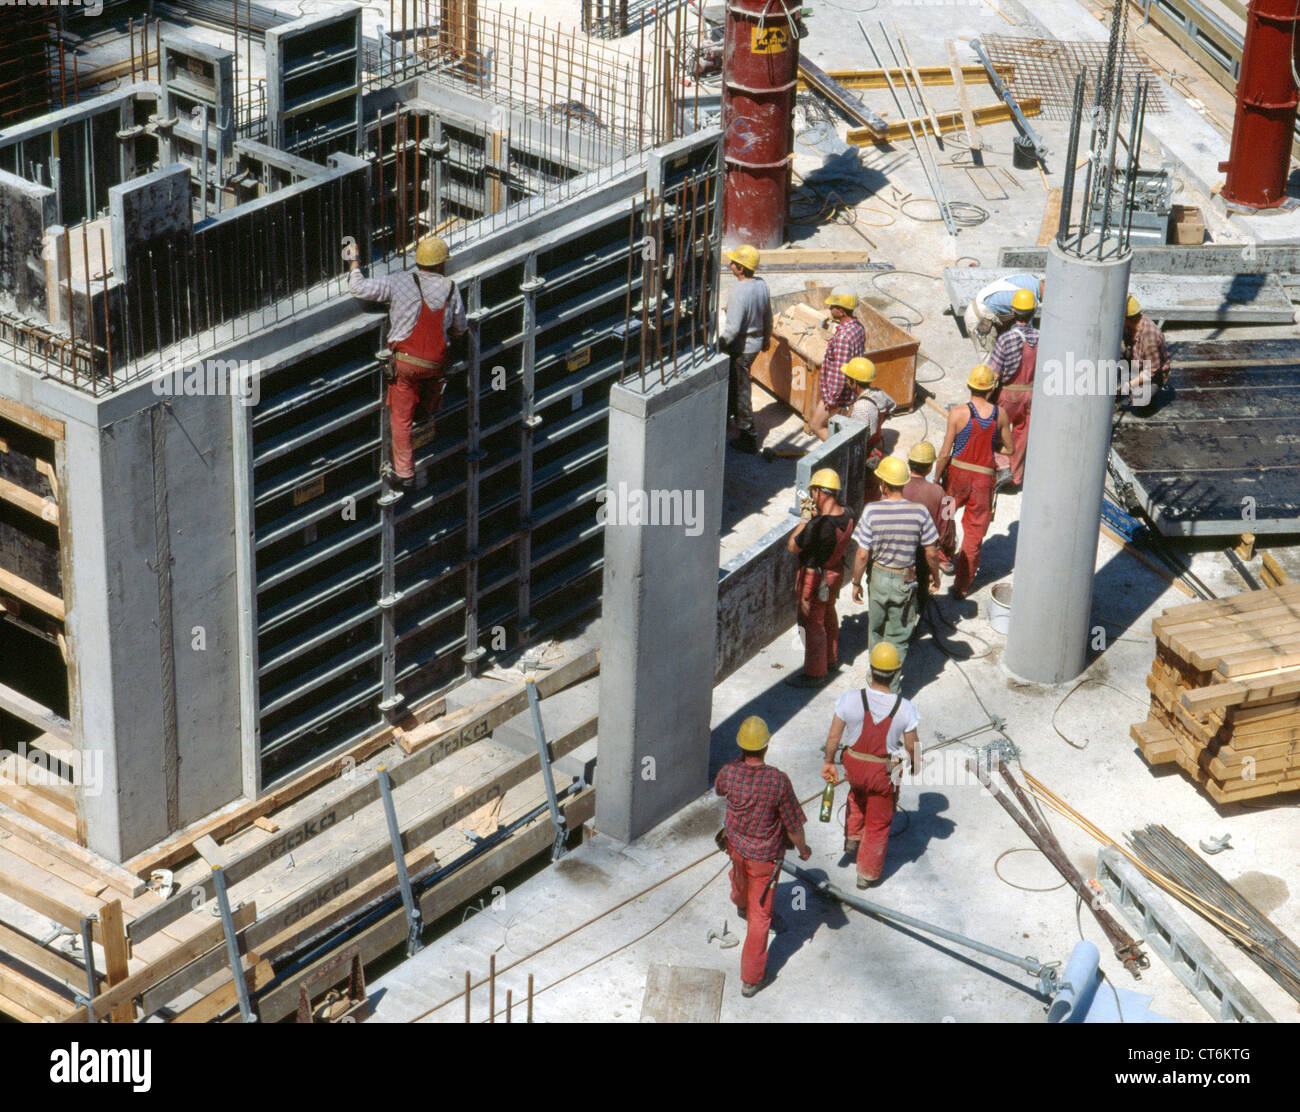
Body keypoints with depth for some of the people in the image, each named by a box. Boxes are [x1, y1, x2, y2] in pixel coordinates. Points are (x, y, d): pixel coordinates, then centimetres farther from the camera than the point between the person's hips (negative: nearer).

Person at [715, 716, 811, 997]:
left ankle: (740, 904, 74)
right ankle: (751, 977, 17)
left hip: (736, 844, 4)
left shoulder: (729, 773, -24)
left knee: (739, 873, 39)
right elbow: (794, 826, -22)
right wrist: (803, 849, -1)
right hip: (766, 856, -4)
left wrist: (741, 761, 12)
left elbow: (718, 789, 4)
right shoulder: (778, 781, -33)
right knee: (760, 914, 10)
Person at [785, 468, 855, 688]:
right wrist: (816, 515, 1)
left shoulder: (818, 526, -34)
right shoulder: (846, 516, -9)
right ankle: (831, 660, 45)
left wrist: (805, 519, -16)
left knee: (812, 623, 5)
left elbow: (792, 546, -22)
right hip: (836, 571, 9)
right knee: (828, 615, 27)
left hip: (816, 577, -9)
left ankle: (814, 673, 15)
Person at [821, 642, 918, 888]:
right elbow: (912, 747, -11)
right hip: (885, 773, -1)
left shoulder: (850, 699, -23)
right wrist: (914, 764, 11)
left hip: (854, 765, 1)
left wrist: (829, 762, 5)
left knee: (857, 794, 39)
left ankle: (852, 838, 43)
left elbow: (834, 737, -13)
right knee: (878, 823, 20)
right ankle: (868, 874, 34)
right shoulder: (905, 708, -23)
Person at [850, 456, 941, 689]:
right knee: (898, 637, 13)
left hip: (879, 577, 0)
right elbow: (931, 552, -7)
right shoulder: (919, 512, -16)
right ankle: (891, 687, 19)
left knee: (875, 629, 23)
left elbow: (862, 554, -15)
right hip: (906, 581, 0)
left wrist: (856, 583, 0)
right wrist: (935, 575, 12)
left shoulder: (872, 511, -18)